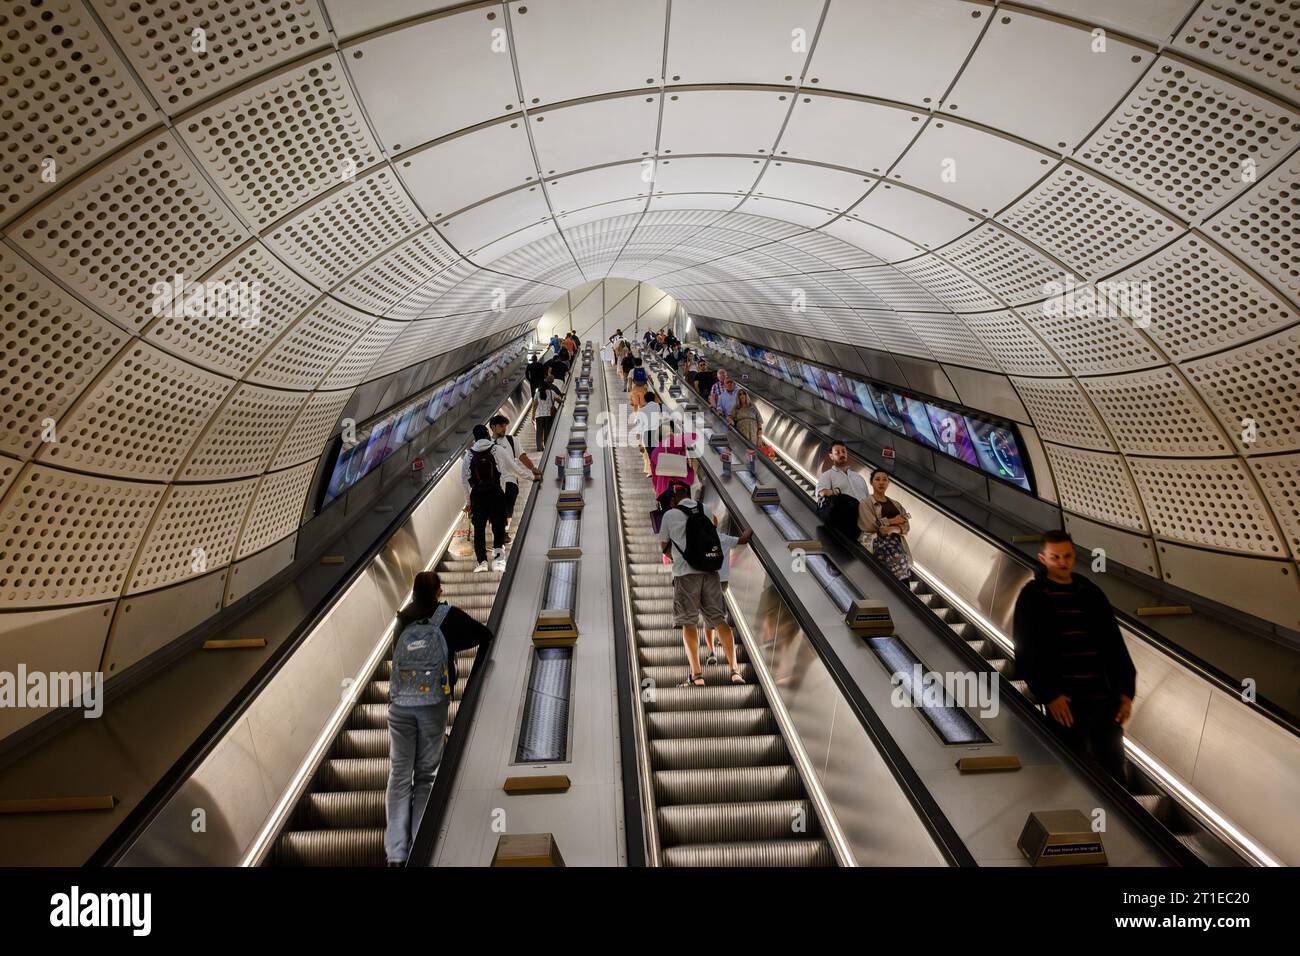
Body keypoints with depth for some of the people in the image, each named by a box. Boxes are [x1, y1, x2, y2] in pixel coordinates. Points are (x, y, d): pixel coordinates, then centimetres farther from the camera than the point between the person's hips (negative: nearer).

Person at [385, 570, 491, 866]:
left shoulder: (403, 620, 8)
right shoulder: (449, 616, -1)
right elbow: (485, 636, 2)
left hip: (399, 706, 2)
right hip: (433, 706, -2)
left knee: (399, 775, 9)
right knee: (426, 775, 10)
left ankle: (396, 853, 7)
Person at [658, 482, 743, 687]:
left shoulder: (670, 515, 3)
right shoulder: (706, 511, 13)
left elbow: (664, 546, 11)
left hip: (686, 572, -3)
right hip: (710, 571, 4)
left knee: (688, 623, 1)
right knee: (720, 620, 5)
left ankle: (696, 675, -4)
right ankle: (735, 670, -1)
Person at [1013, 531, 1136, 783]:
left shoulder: (1092, 594, 13)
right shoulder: (1032, 597, 0)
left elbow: (1115, 645, 14)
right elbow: (1026, 651, -5)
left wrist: (1125, 691, 4)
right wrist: (1049, 695, -13)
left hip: (1103, 697, 4)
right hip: (1064, 701, -4)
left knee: (1114, 770, 8)